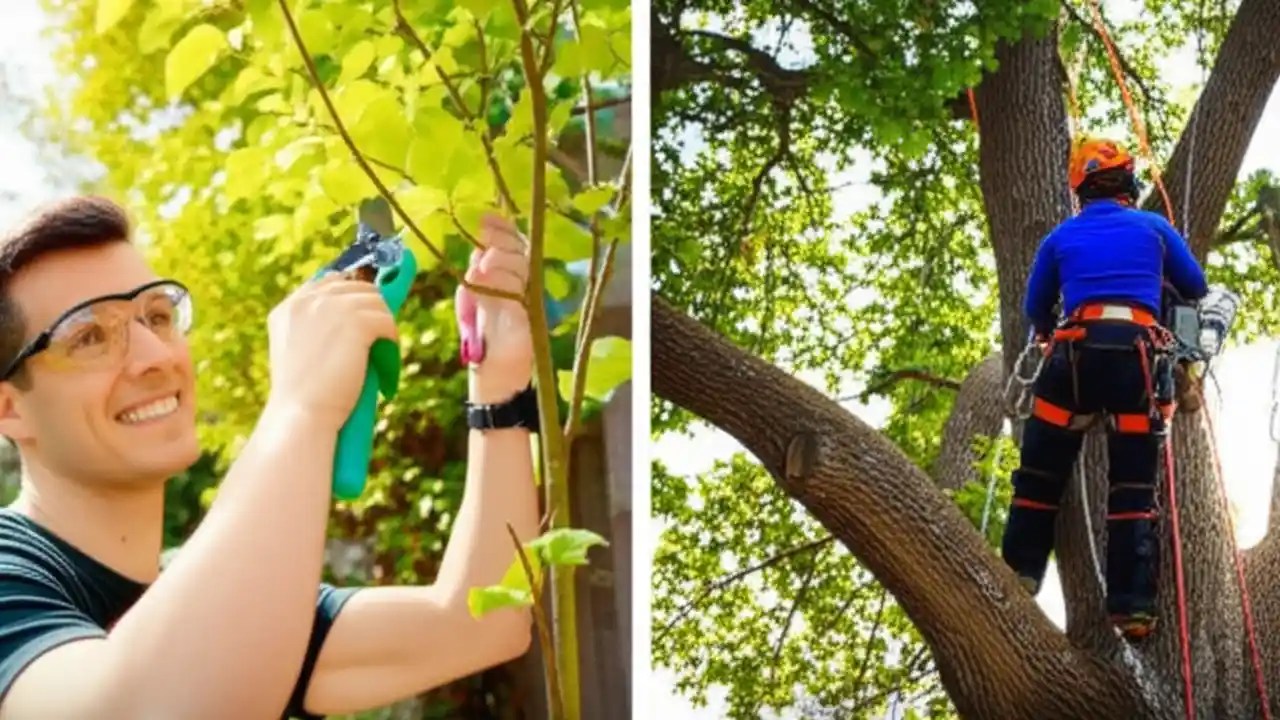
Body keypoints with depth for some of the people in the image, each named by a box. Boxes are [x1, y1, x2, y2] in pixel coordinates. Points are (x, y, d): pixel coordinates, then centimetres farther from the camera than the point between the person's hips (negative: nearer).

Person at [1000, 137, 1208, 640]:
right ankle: (1132, 605, -5)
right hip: (1138, 354, 0)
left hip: (1076, 352, 1)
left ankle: (1018, 576, 2)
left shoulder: (1061, 237, 17)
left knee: (1041, 474, 9)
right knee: (1134, 487, 1)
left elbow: (1036, 308, 23)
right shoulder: (1154, 227, 14)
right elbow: (1197, 289, 22)